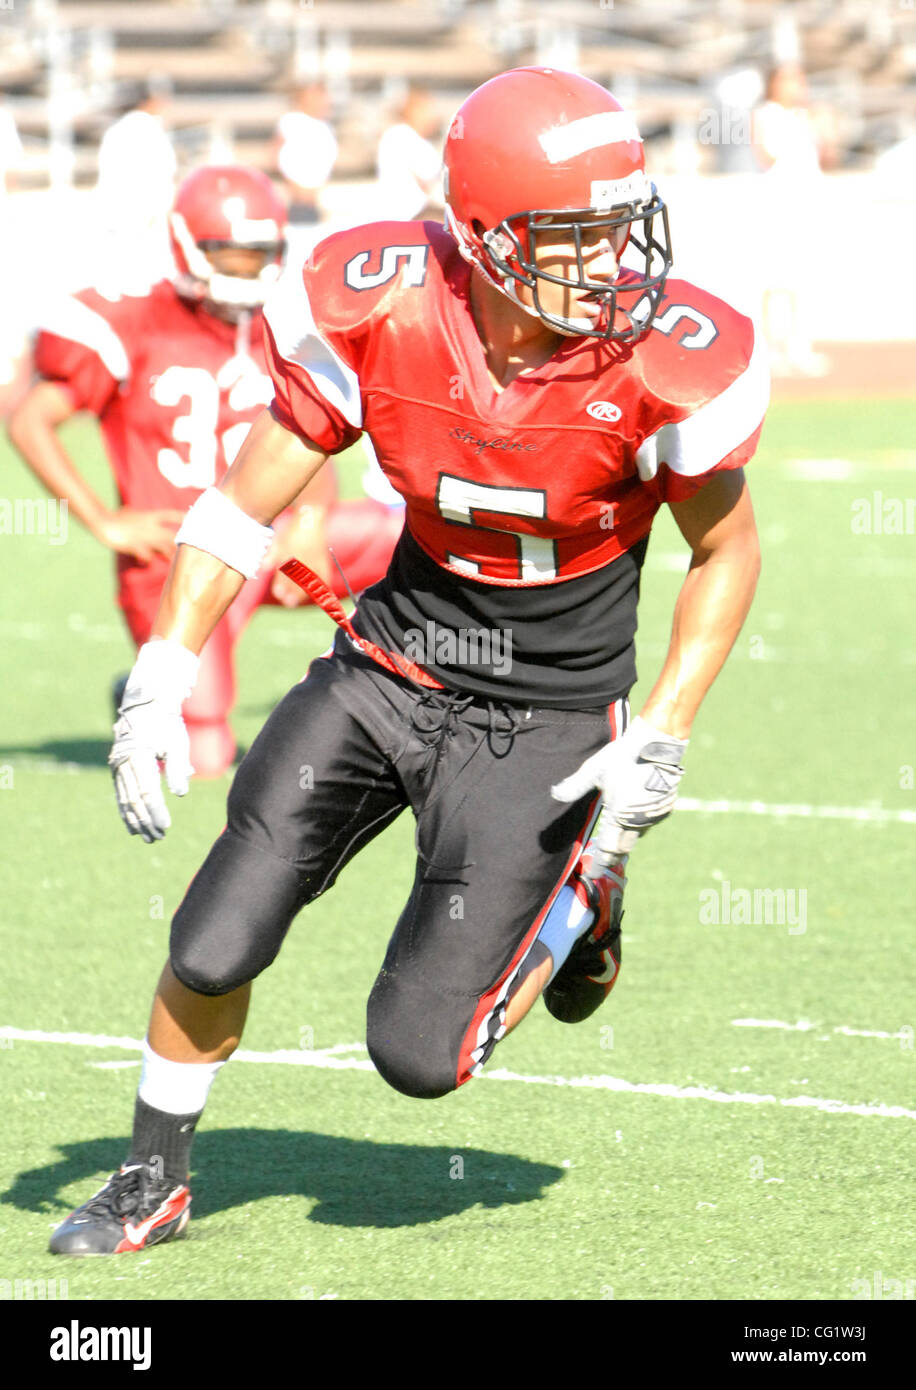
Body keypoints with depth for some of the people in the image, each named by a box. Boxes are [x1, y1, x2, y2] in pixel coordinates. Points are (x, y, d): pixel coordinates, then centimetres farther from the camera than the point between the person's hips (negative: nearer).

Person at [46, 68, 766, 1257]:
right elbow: (246, 504, -6)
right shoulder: (379, 316, -17)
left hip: (545, 722, -3)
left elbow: (726, 552, -4)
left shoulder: (664, 366, -22)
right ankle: (153, 1182, 29)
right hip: (391, 668, 3)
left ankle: (578, 900, 22)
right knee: (211, 952, 0)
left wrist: (663, 741, -12)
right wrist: (158, 682, -14)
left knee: (417, 1053, -8)